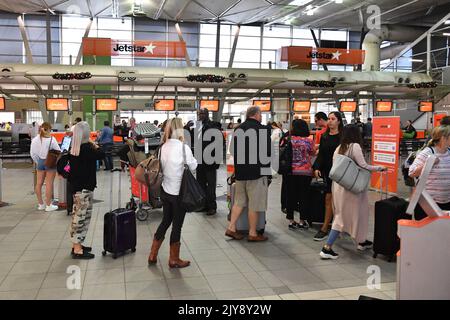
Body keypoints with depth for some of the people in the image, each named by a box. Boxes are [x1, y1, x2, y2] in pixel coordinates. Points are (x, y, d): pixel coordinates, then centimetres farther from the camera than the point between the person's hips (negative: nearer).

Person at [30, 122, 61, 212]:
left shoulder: (35, 139, 1)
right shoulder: (51, 139, -13)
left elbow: (32, 153, 3)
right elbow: (58, 151, -9)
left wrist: (37, 162, 14)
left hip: (40, 162, 5)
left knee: (39, 183, 11)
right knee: (49, 184, 0)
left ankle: (40, 204, 20)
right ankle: (48, 205, 4)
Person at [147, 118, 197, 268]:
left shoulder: (163, 147, 1)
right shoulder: (183, 147, -17)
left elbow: (161, 167, 7)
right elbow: (192, 166, -6)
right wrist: (192, 157, 9)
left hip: (165, 191, 6)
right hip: (179, 192, -6)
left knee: (165, 221, 20)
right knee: (177, 225, 7)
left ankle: (152, 255, 27)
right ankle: (174, 259, 20)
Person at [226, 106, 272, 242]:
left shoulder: (238, 129, 8)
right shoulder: (263, 129, -11)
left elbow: (233, 150, 14)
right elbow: (268, 151, -10)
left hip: (240, 171, 6)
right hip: (257, 171, -6)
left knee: (239, 201, 16)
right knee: (254, 204, 2)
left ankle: (231, 228, 15)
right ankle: (252, 233, 9)